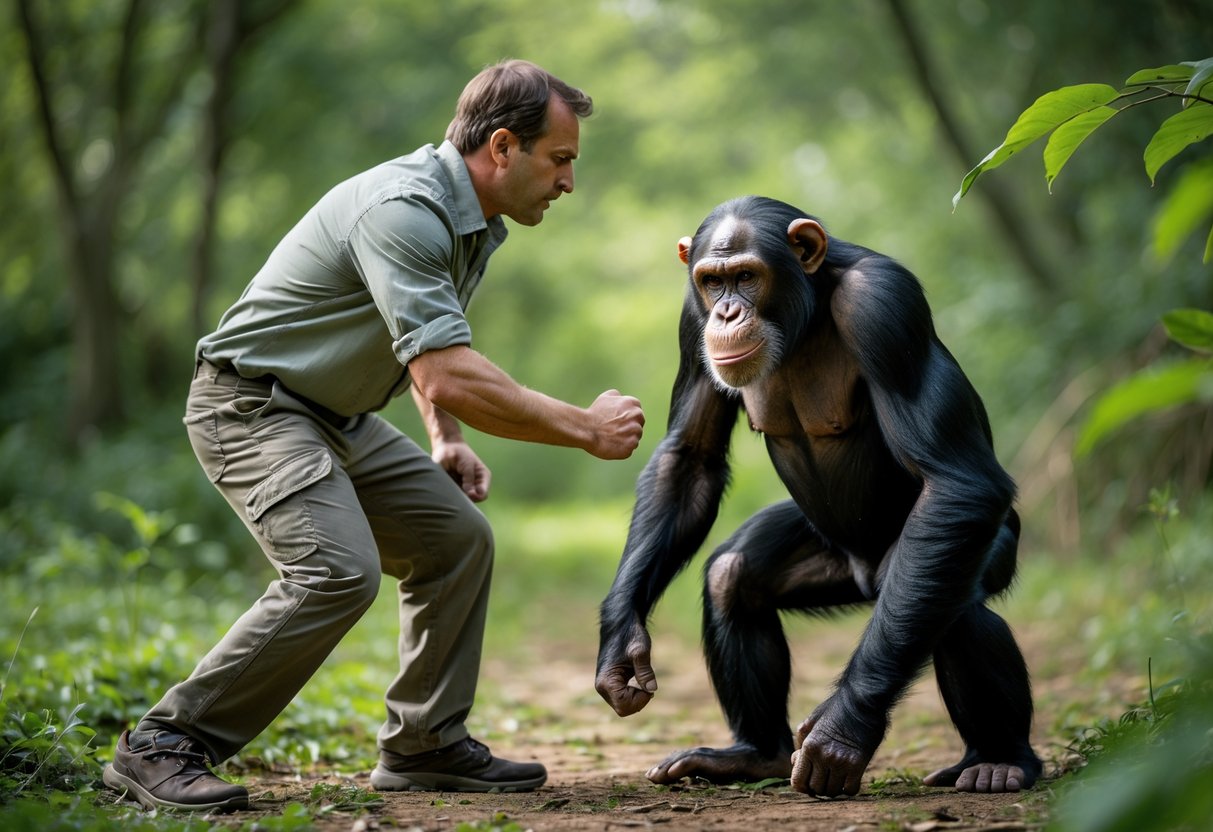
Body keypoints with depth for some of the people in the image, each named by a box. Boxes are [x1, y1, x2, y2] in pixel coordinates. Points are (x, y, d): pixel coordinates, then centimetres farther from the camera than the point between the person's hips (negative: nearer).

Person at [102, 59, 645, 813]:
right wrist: (587, 428, -25)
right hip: (251, 405, -10)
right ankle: (163, 746, -17)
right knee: (338, 571, -26)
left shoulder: (472, 217, 6)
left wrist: (444, 439, 11)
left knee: (457, 537, 7)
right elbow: (448, 377, -34)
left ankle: (425, 743, 14)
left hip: (338, 415, 10)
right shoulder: (403, 211, -27)